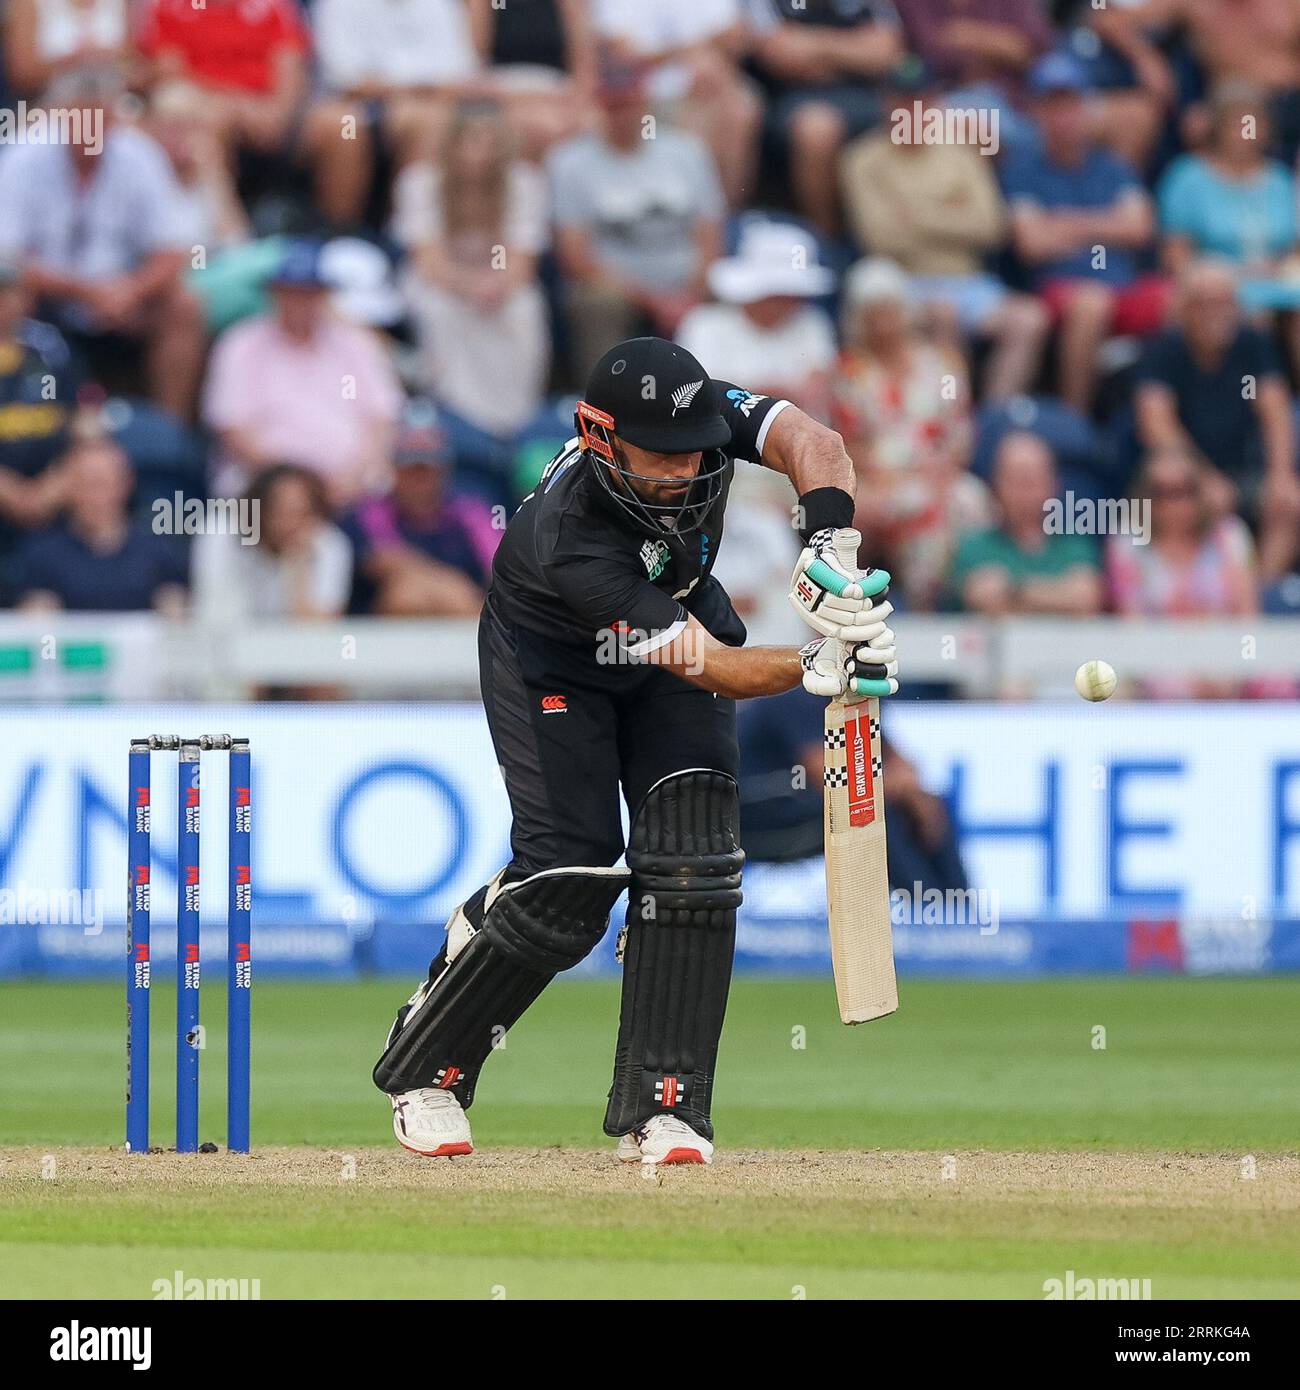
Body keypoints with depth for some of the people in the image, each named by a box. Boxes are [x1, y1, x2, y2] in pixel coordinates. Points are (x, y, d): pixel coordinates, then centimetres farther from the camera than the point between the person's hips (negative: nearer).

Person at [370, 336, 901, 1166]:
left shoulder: (705, 417, -29)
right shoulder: (571, 538, -42)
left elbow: (815, 444, -40)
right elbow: (709, 665, -43)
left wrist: (831, 545, -58)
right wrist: (817, 668, -58)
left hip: (681, 616, 5)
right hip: (553, 660, -5)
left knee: (693, 853, -12)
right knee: (572, 875, -14)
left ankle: (662, 1104, -8)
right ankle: (426, 1068, 8)